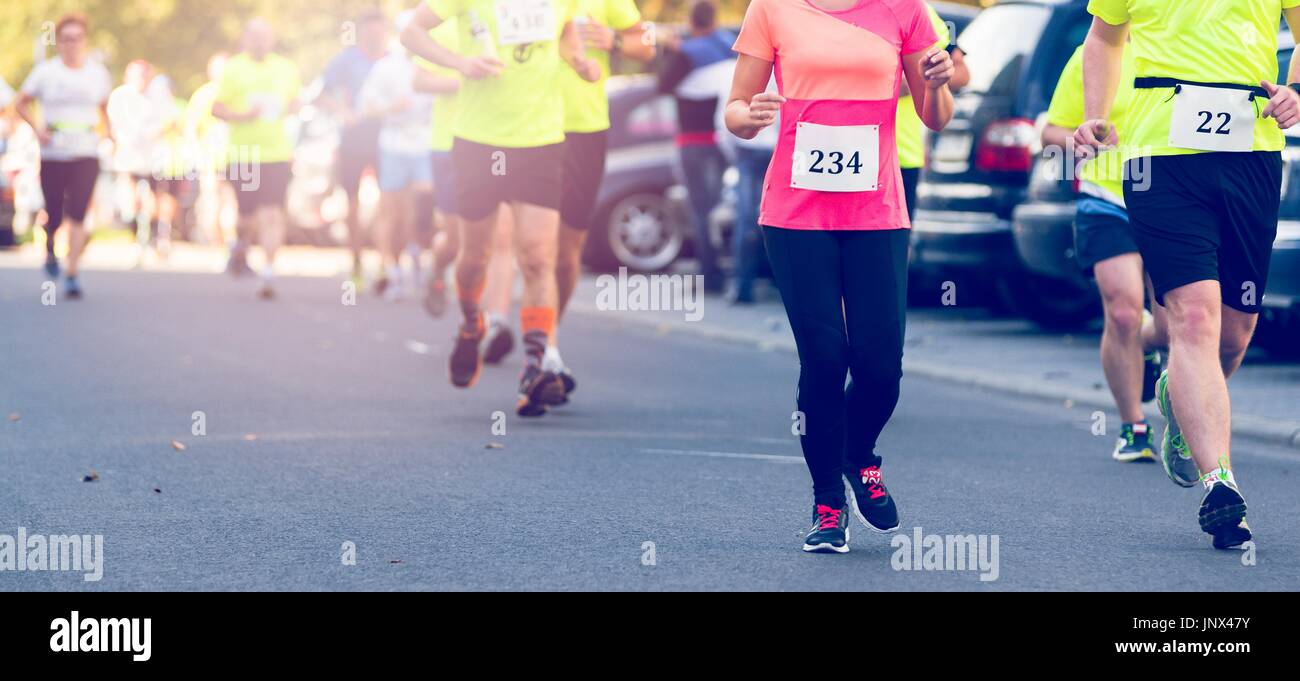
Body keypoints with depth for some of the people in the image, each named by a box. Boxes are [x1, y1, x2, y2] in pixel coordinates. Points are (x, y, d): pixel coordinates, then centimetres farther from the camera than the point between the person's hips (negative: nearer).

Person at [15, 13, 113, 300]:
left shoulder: (98, 72, 6)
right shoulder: (45, 72, 0)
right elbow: (21, 102, 8)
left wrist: (108, 129, 5)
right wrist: (37, 127, -7)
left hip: (86, 154, 0)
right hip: (52, 155, 0)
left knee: (77, 214, -13)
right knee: (54, 216, 3)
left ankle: (73, 274, -10)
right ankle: (49, 248, 38)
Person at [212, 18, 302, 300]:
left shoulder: (286, 69, 10)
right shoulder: (233, 69, 2)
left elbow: (295, 102, 23)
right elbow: (216, 108, 1)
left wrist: (289, 109, -1)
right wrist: (242, 116, -17)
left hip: (277, 153, 1)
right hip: (243, 155, -1)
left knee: (272, 215, -9)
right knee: (249, 216, 2)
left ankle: (269, 274, -7)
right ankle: (241, 244, 37)